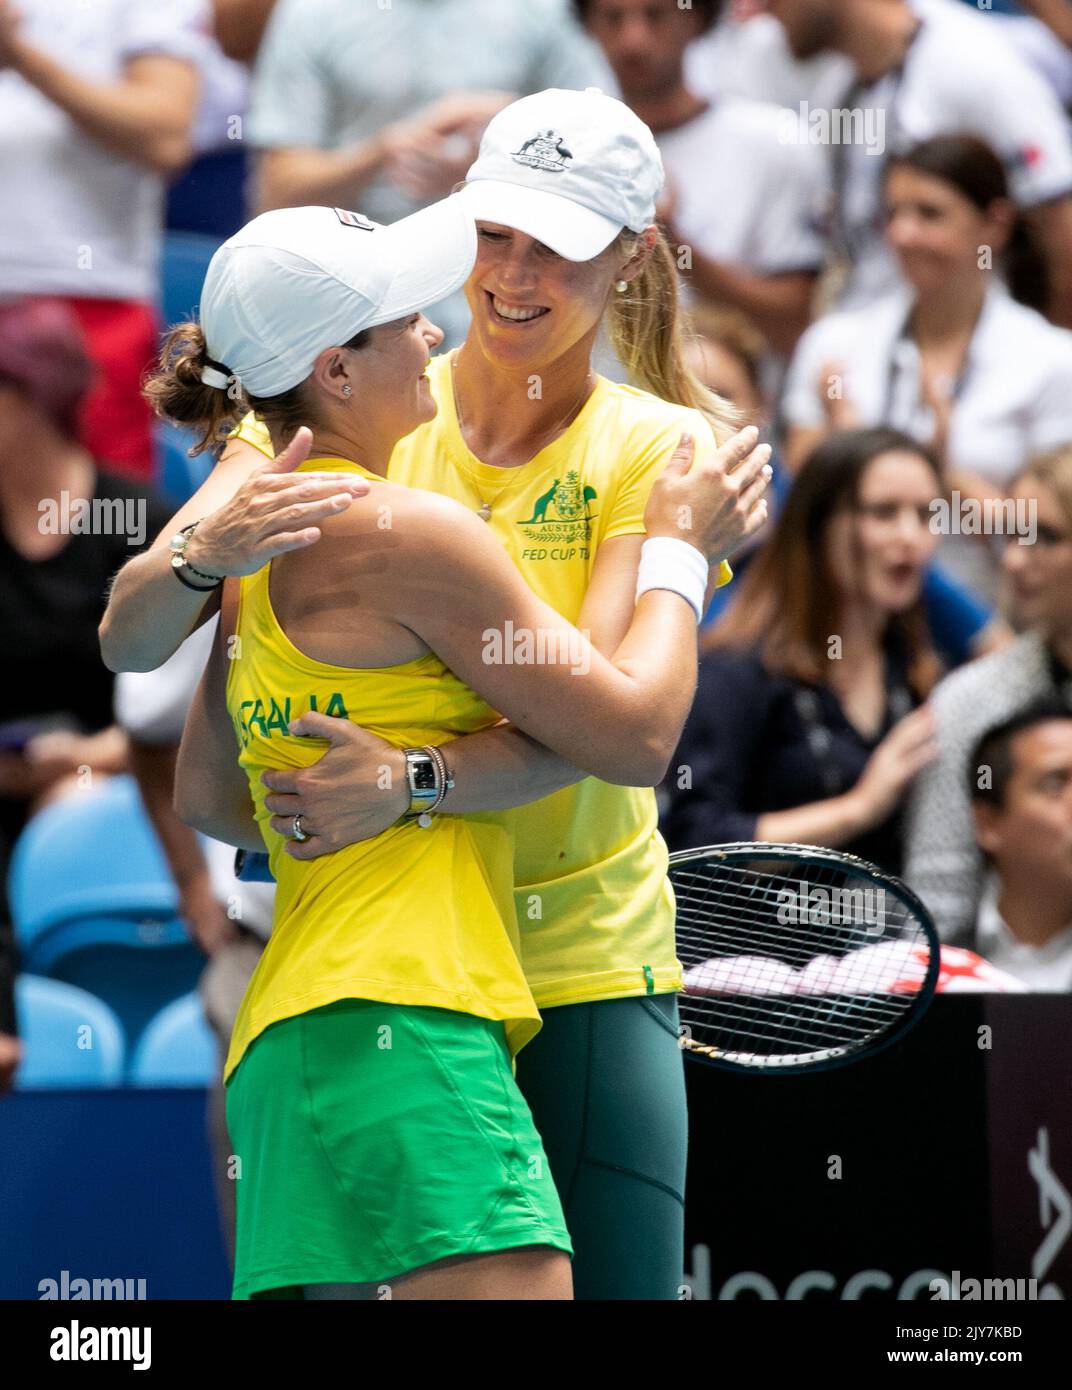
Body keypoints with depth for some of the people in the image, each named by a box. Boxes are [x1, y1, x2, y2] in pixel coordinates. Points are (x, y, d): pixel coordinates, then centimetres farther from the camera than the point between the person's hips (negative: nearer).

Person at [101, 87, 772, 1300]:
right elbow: (127, 642, -7)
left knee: (617, 1281, -7)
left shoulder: (652, 448, -3)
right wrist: (206, 552, -29)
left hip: (585, 957, 0)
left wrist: (411, 783, -32)